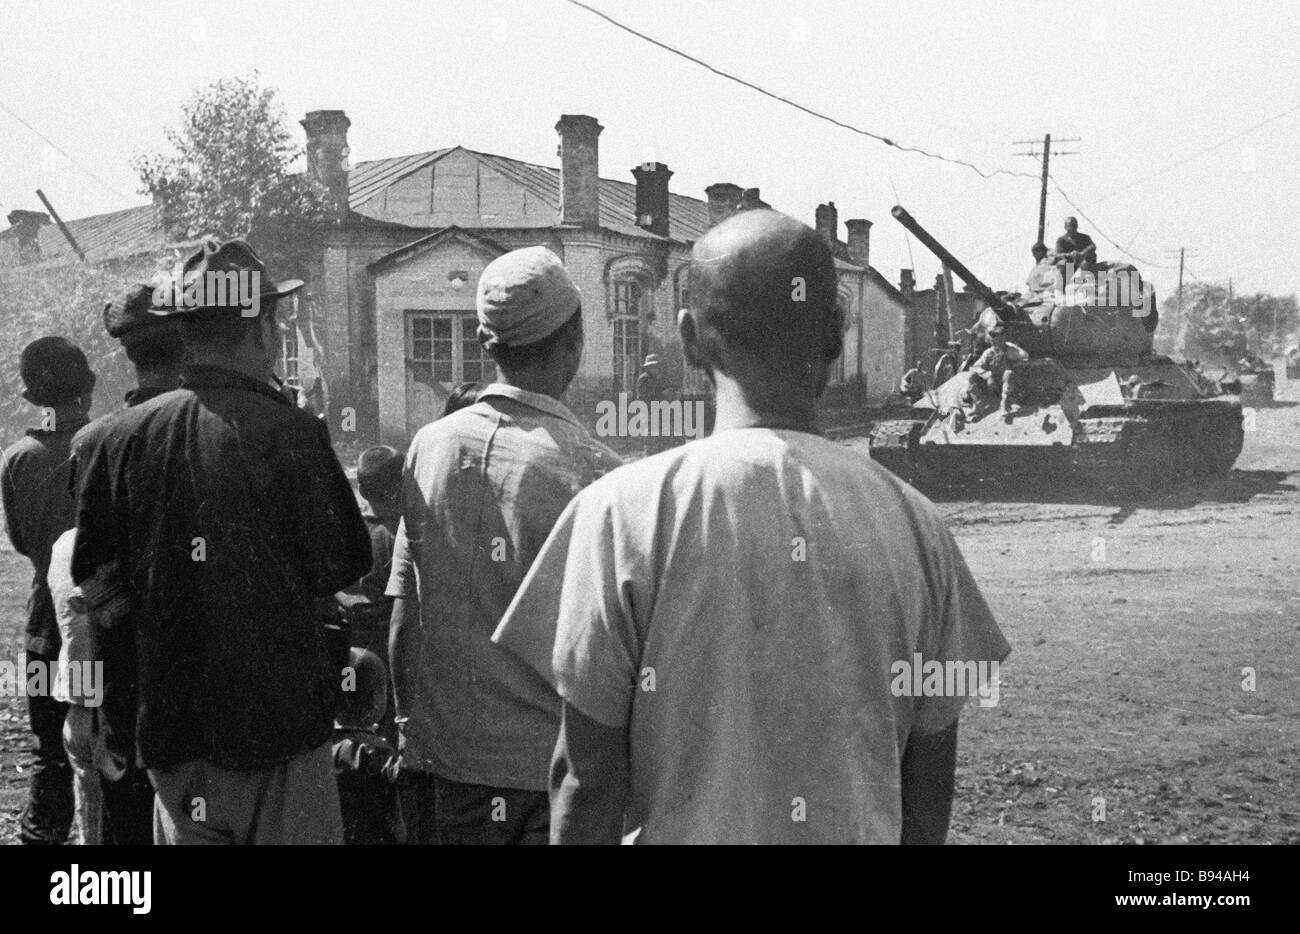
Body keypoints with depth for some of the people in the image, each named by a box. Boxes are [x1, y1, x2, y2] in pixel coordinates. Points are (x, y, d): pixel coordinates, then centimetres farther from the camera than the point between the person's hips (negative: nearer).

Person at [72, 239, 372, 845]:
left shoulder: (125, 436, -1)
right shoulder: (291, 434, -13)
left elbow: (94, 579, 5)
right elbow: (333, 578, -7)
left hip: (168, 731, 4)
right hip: (279, 722, -4)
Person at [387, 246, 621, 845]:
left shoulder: (428, 446, -1)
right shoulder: (591, 470, -14)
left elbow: (402, 626, 3)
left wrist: (413, 737, 13)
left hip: (444, 757, 4)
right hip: (551, 768, -4)